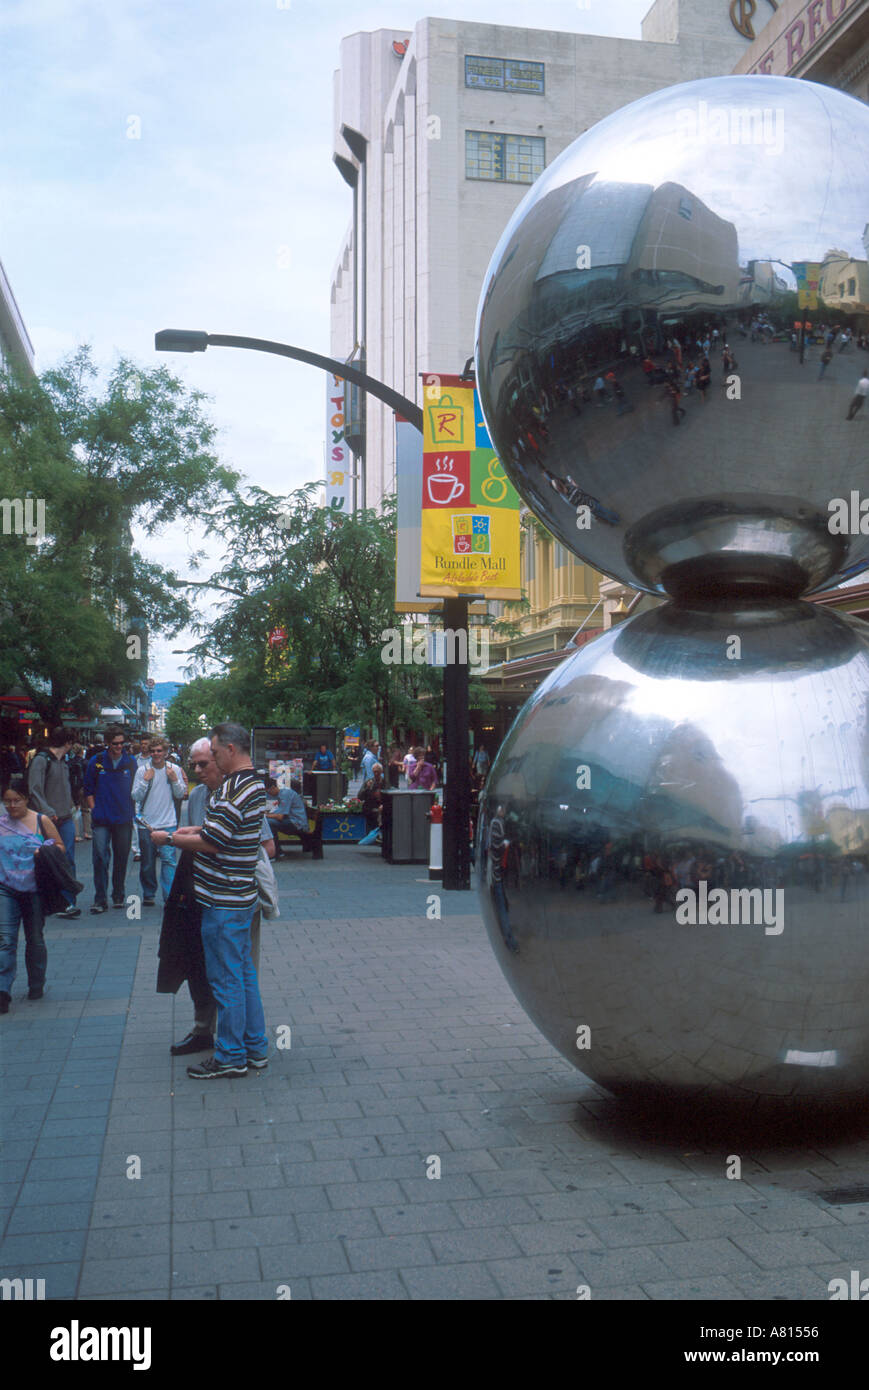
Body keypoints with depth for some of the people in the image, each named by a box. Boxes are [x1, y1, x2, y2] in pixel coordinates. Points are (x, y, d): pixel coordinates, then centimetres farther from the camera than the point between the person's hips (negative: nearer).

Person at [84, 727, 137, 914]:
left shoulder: (131, 762, 5)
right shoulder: (97, 762, 2)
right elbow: (88, 788, 9)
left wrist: (132, 810, 5)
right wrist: (93, 809, 0)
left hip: (124, 819, 1)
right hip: (102, 819, -1)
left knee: (121, 859, 9)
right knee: (100, 858, -8)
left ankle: (118, 896, 22)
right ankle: (100, 900, -4)